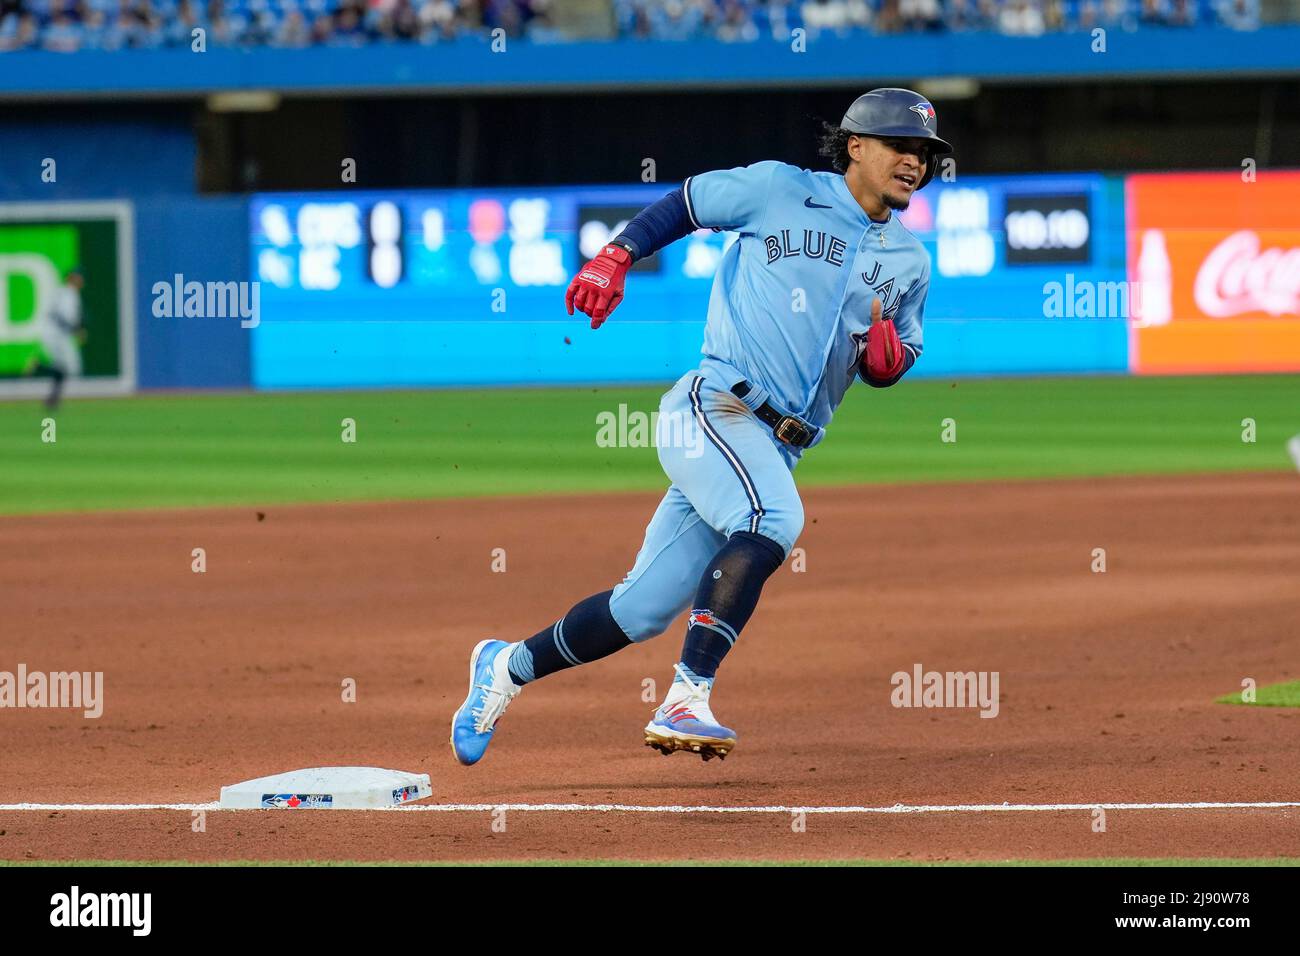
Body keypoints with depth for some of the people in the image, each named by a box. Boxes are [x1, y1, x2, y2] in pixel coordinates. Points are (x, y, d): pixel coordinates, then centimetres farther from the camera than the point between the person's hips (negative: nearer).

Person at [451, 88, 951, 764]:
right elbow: (683, 203, 10)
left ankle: (509, 667, 27)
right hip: (712, 407, -6)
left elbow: (888, 371, 21)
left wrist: (885, 349, -3)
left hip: (776, 447, 6)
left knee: (646, 607, 6)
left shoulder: (909, 263, 15)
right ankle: (686, 700, -37)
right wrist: (615, 254, -5)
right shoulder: (780, 190, 1)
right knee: (773, 519, -35)